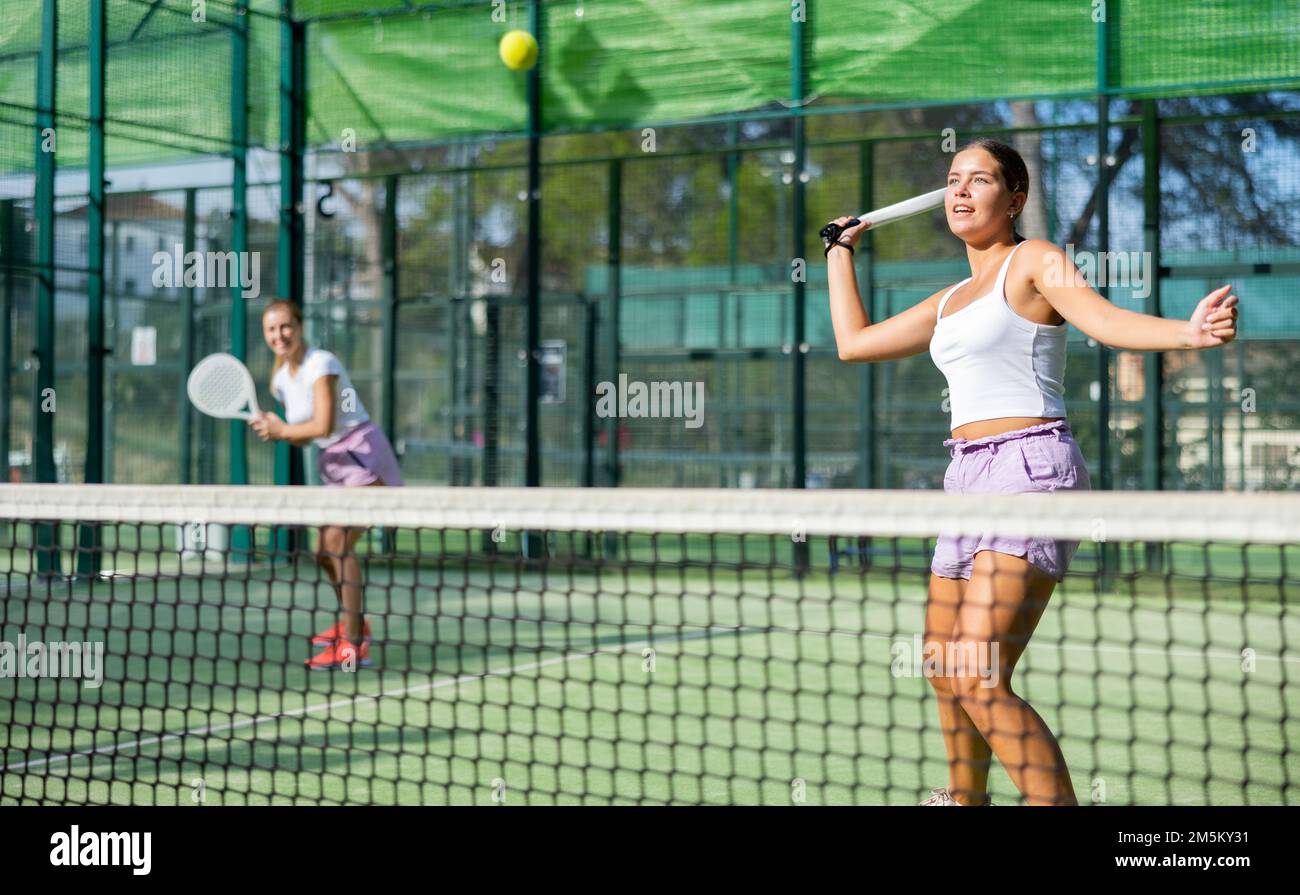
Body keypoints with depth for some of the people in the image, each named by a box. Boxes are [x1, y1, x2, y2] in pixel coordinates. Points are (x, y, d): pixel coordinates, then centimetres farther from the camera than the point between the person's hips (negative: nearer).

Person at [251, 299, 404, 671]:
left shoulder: (321, 364, -14)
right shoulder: (282, 379, 11)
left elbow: (323, 425, -23)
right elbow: (304, 437, 17)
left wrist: (281, 430, -8)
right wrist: (276, 431, -4)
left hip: (366, 457, -9)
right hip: (337, 466, 9)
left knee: (338, 539, -23)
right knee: (323, 552, 15)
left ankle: (354, 645, -24)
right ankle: (353, 622, 39)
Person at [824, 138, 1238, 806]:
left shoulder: (1034, 261, -2)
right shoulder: (951, 301, 20)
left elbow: (1106, 319, -20)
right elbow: (854, 341, 28)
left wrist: (1188, 332, -40)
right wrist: (839, 250, 37)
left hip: (1031, 473, -8)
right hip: (971, 480, 8)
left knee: (979, 681, -20)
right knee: (944, 671, 18)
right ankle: (966, 796, 40)